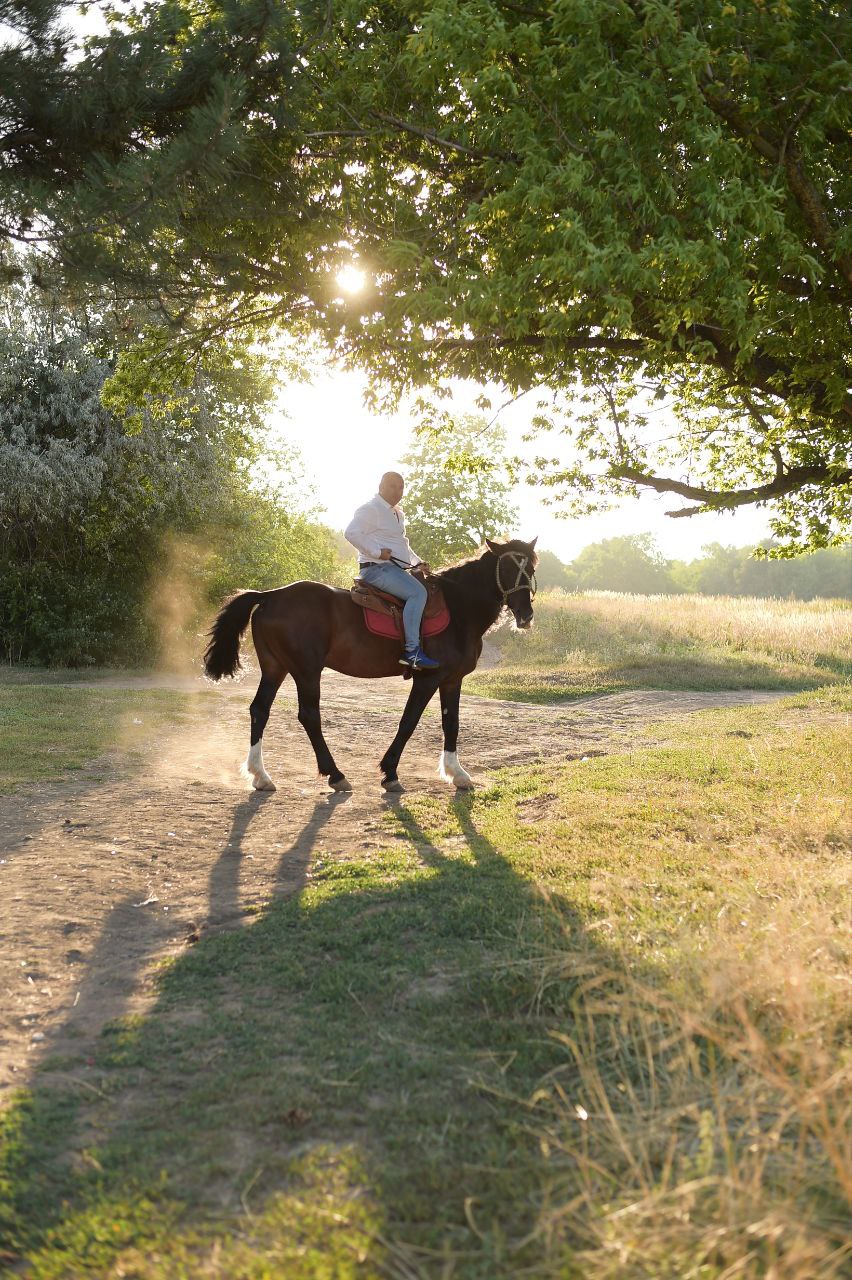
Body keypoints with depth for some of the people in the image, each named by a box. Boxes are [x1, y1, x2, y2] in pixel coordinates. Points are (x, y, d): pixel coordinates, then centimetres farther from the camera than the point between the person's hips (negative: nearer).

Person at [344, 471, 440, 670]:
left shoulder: (397, 513, 24)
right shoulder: (371, 509, -6)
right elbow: (351, 533, -21)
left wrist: (417, 562, 20)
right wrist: (377, 552, -22)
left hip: (396, 569, 10)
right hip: (376, 569, -10)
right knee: (417, 592, -28)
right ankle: (411, 650, -35)